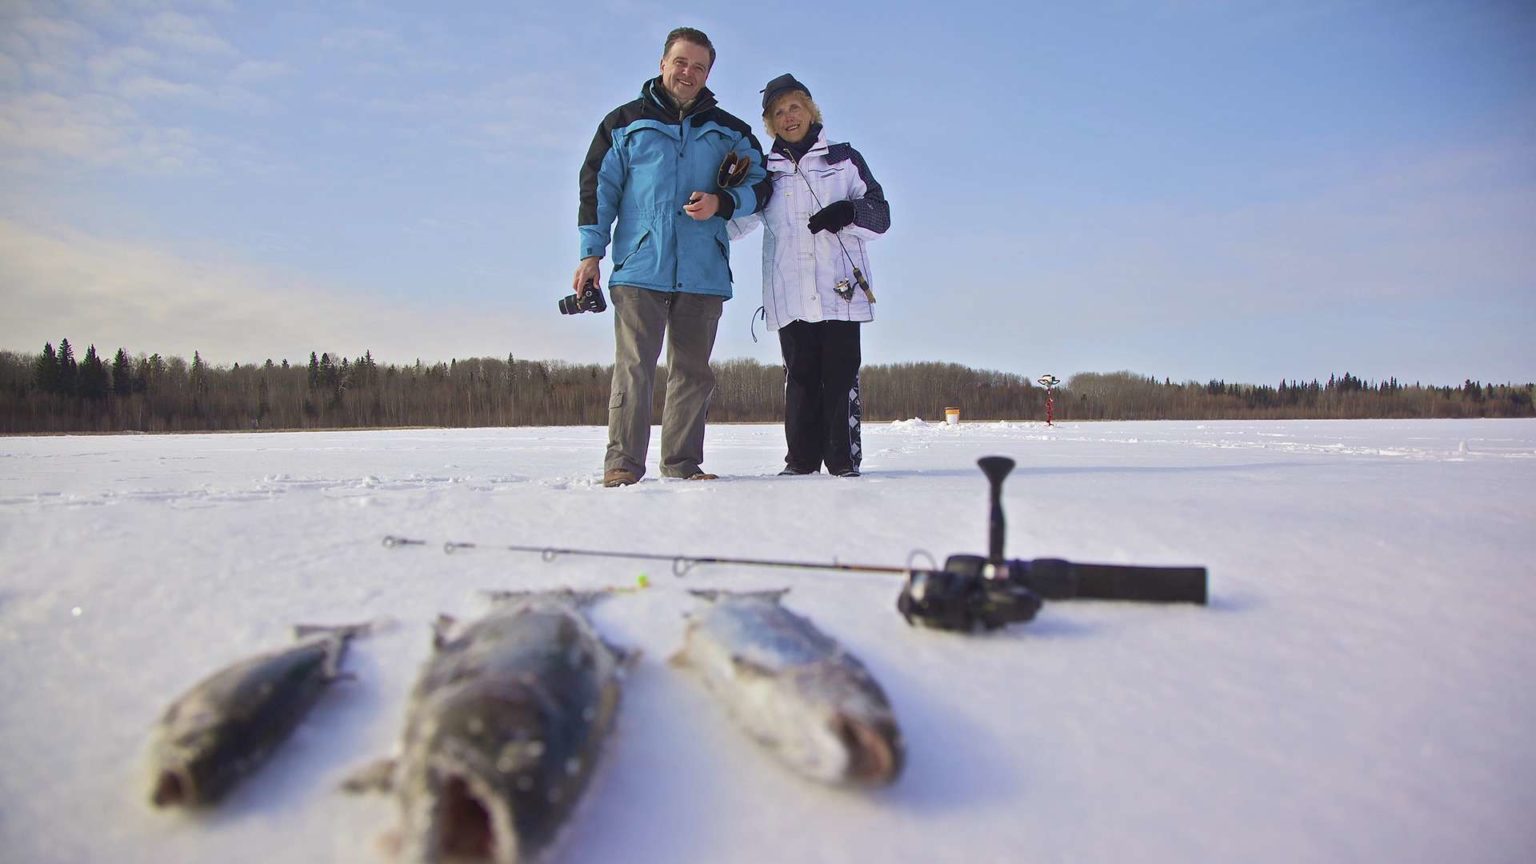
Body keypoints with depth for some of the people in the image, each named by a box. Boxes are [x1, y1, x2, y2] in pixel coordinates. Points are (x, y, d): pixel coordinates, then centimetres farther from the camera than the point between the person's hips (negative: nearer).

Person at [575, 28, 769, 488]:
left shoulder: (729, 131, 17)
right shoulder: (626, 122, 13)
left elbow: (759, 183, 14)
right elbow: (598, 186, 10)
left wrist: (721, 203, -6)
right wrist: (591, 252, 2)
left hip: (704, 272, 2)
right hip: (640, 266, -2)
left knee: (692, 371, 4)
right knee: (633, 368, -9)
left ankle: (683, 463, 10)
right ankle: (622, 463, -7)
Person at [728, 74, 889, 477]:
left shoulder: (844, 158, 13)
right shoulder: (766, 170, 17)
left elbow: (880, 214, 8)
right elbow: (736, 222, 8)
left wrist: (849, 212, -12)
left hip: (840, 289, -1)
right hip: (790, 294, 2)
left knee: (841, 374, -4)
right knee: (800, 376, 1)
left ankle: (844, 459, 1)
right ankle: (801, 459, 5)